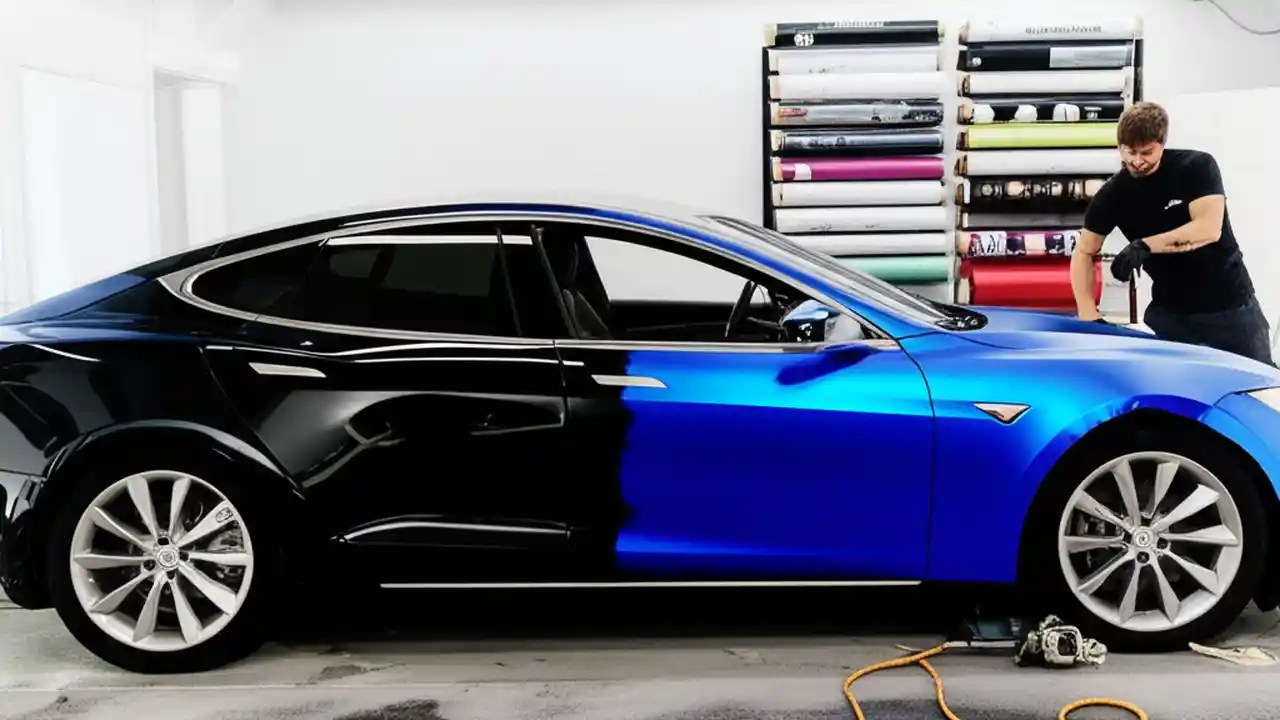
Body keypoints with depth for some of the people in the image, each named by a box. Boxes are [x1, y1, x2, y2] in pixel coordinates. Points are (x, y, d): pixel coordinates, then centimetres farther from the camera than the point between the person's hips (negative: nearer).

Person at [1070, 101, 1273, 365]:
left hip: (1229, 304, -2)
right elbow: (1084, 253, -2)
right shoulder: (1113, 194, -3)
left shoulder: (1197, 167, -11)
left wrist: (1145, 246, -30)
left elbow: (1209, 229, -23)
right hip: (1169, 310, 2)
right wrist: (1089, 316, -15)